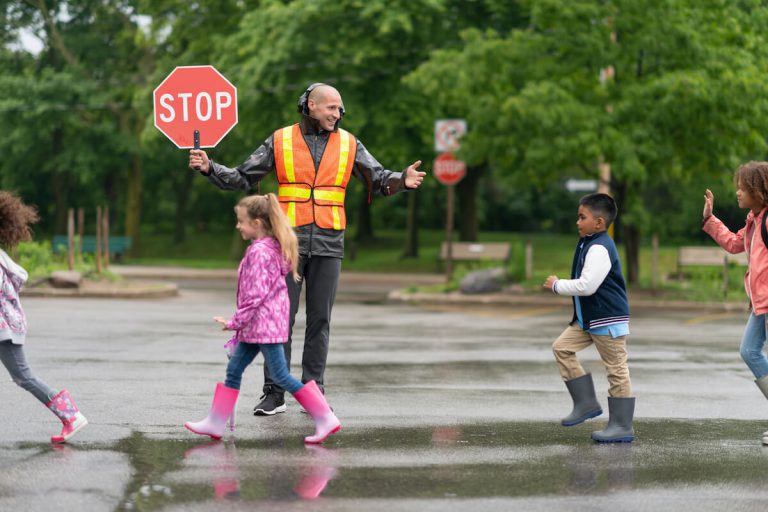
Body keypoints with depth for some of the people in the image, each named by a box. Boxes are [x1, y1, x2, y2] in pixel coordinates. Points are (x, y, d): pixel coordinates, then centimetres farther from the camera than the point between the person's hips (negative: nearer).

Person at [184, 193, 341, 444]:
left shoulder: (259, 252, -19)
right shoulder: (272, 247, 11)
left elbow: (255, 294, -23)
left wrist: (235, 322, -15)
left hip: (264, 323, -10)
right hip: (258, 325, 10)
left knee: (280, 376, -7)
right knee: (234, 369, 12)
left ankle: (325, 419, -6)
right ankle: (215, 423, 17)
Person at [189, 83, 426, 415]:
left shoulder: (348, 144, 6)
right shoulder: (280, 142, 2)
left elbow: (379, 180, 0)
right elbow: (242, 179, 5)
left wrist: (403, 181, -21)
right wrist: (209, 168, -11)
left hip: (328, 244, 1)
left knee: (319, 319, 3)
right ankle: (274, 394, 2)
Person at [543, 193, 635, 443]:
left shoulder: (600, 249, -20)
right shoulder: (588, 243, 11)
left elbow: (587, 286, -26)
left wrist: (557, 285, -14)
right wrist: (560, 285, 14)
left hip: (608, 318, -10)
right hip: (588, 317, 10)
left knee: (616, 369, -4)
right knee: (562, 347, 6)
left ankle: (622, 425, 2)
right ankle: (586, 403, 10)